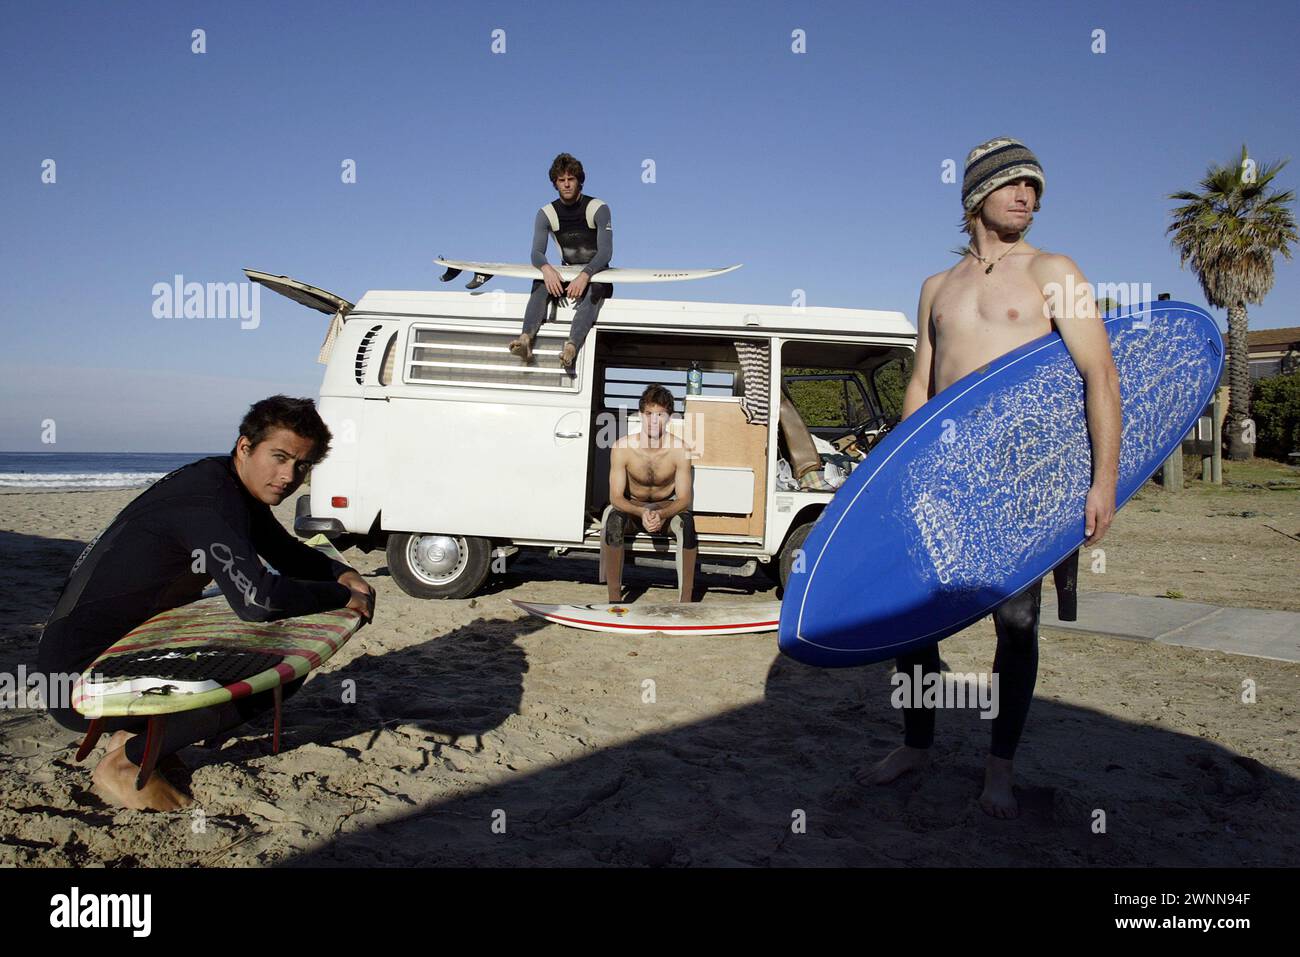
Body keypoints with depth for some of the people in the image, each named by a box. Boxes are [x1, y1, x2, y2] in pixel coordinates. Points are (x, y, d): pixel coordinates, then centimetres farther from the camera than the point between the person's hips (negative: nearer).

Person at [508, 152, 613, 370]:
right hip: (566, 275, 3)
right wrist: (546, 268, -37)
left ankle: (571, 346, -58)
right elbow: (537, 252, -11)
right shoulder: (546, 213, -1)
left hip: (597, 275, -3)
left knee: (594, 290, -38)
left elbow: (606, 251, -21)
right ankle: (526, 339, -47)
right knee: (541, 283, -28)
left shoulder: (598, 209, -11)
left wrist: (585, 276, -40)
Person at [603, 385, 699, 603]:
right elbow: (616, 497, -20)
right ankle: (614, 597, -25)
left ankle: (686, 599, -25)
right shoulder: (622, 448, -21)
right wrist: (642, 513, -39)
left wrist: (661, 515, -38)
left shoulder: (680, 449, -21)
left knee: (686, 521, -33)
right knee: (614, 520, -33)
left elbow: (683, 499, -18)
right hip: (632, 507, 0)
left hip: (667, 506, 0)